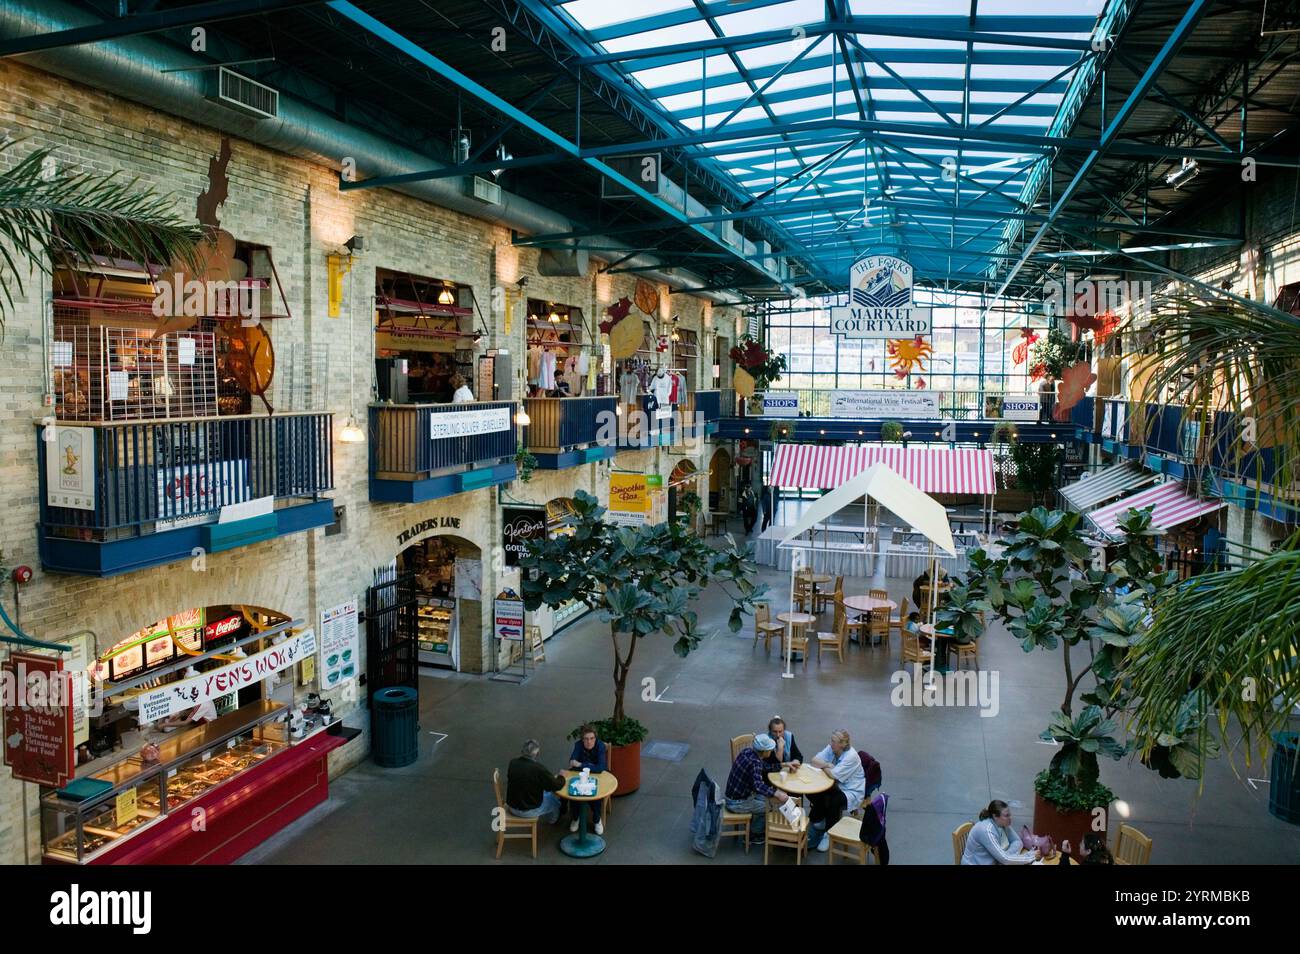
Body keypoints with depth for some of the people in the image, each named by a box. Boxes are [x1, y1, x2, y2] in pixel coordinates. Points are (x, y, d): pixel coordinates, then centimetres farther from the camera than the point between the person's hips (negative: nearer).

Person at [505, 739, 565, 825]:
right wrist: (561, 777, 6)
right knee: (554, 798, 23)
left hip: (512, 807, 5)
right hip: (529, 812, -5)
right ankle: (552, 820, 50)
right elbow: (556, 785, -18)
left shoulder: (512, 763, -11)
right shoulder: (538, 768, -29)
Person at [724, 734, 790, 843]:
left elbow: (765, 766, 15)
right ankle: (752, 835, 21)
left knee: (765, 798, 21)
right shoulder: (754, 763, -28)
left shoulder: (747, 752, -2)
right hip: (736, 804, -9)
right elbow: (758, 786, -45)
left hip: (731, 795, 9)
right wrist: (777, 794, -56)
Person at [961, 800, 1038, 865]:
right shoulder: (987, 831, -27)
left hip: (994, 862, 7)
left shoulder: (1003, 823, -5)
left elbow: (1017, 842, 3)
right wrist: (1031, 857, -20)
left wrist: (1007, 856, -16)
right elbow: (1004, 859, -26)